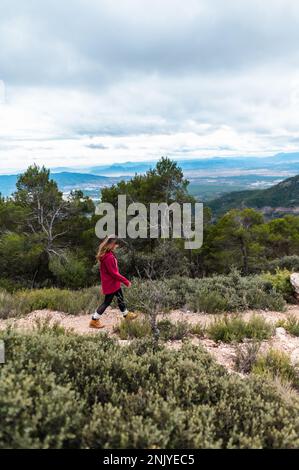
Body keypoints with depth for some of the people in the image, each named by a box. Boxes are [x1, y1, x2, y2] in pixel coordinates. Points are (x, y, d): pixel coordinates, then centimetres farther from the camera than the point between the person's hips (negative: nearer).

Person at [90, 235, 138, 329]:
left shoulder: (107, 254, 3)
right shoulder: (108, 257, -28)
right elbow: (114, 273, -26)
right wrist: (126, 281, -18)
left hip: (114, 283, 10)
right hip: (110, 284, -10)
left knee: (120, 298, 22)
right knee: (107, 302, 3)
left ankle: (126, 315, 39)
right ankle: (94, 321, 14)